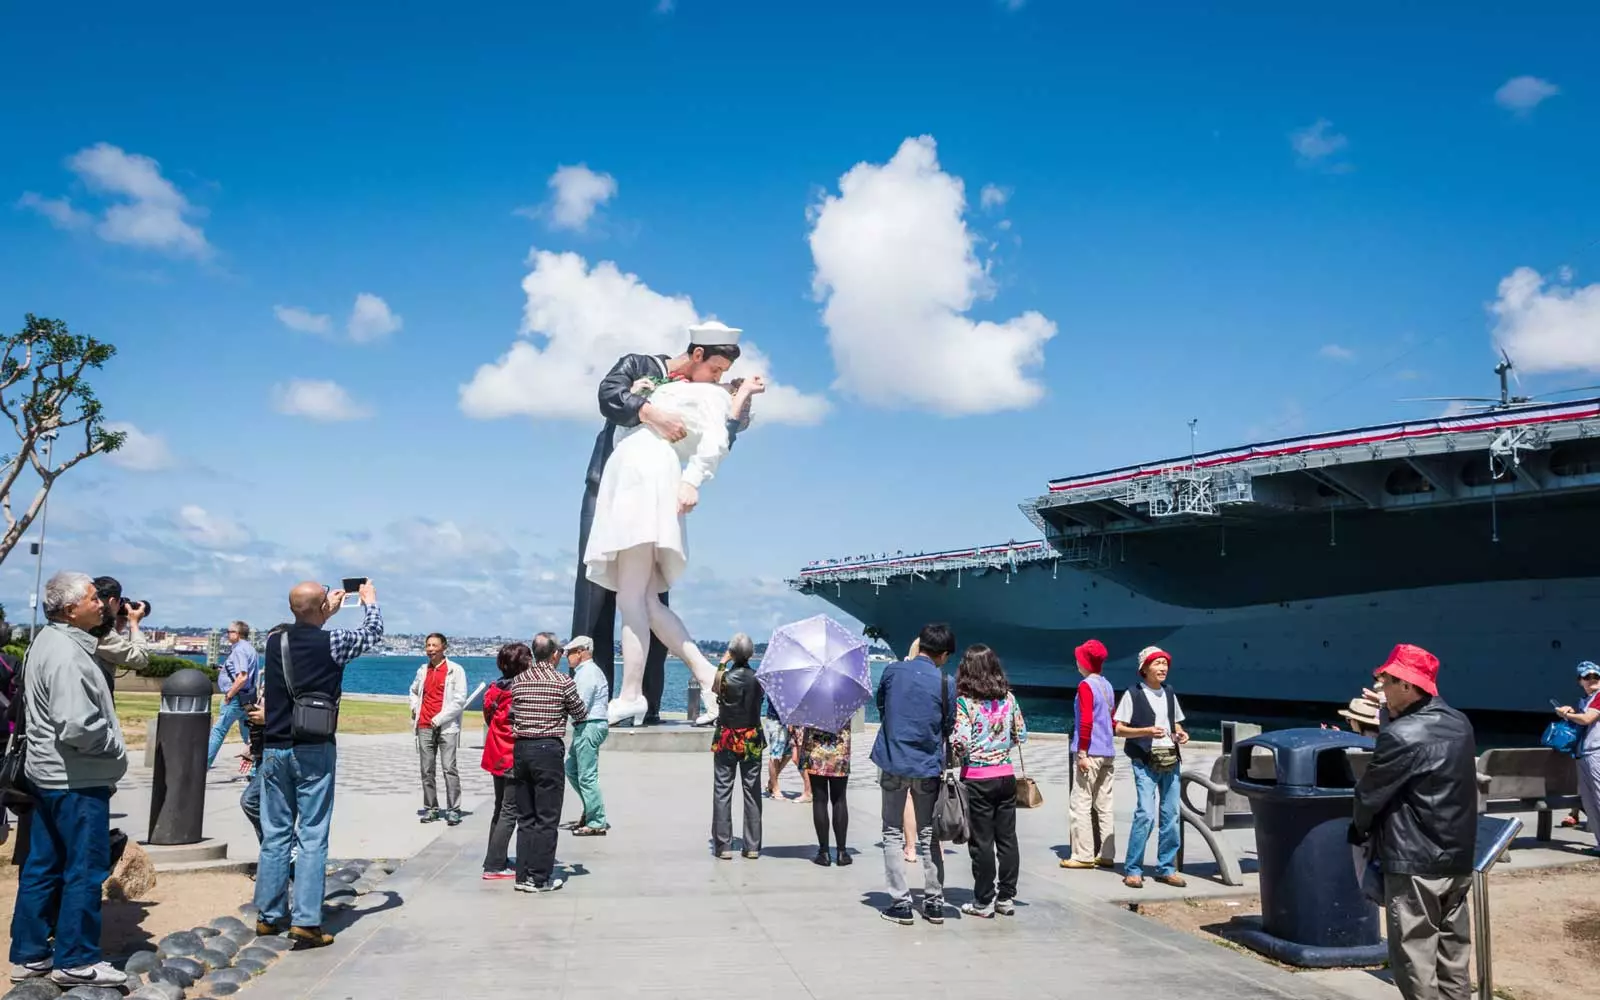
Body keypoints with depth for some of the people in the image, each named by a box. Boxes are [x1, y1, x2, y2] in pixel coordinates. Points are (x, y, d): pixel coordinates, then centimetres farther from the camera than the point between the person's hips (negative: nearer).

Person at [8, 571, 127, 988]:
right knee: (86, 869, -1)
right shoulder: (67, 653, -21)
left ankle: (30, 955, 23)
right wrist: (115, 746, -12)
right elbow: (77, 725, -28)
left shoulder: (47, 641, 12)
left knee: (42, 866, 15)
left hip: (49, 773, 10)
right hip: (77, 779, -10)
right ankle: (76, 961, 8)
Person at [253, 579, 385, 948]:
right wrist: (370, 600, 26)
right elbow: (373, 633, 8)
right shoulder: (331, 642, -10)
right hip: (313, 752, -5)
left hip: (274, 749, 5)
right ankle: (305, 922, -2)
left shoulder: (275, 642, 2)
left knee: (275, 834, 12)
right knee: (312, 837, -1)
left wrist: (327, 612, 37)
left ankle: (269, 915, 21)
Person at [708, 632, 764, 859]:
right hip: (752, 740, 2)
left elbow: (714, 689, 7)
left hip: (726, 740, -2)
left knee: (722, 792, 5)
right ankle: (753, 846, 10)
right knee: (752, 792, 8)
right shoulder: (758, 678, -8)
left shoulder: (724, 677, -12)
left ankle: (722, 845, 5)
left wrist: (723, 661, 11)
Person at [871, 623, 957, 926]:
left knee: (893, 834, 9)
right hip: (928, 766, 0)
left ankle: (900, 903, 6)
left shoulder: (892, 671, -6)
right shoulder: (944, 683, -10)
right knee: (929, 836, 14)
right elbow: (949, 729, 0)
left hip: (893, 763, 0)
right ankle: (934, 903, 17)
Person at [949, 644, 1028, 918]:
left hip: (977, 777, -4)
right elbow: (1021, 735, 8)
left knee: (982, 841, 3)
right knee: (1007, 837, 11)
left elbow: (961, 742, -18)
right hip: (1006, 775, 4)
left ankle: (984, 901, 11)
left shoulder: (964, 702, -12)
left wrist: (954, 757, 2)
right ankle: (1006, 897, 17)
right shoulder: (1008, 698, 2)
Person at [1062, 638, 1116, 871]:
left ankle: (1083, 856, -3)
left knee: (1081, 805, -3)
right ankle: (1106, 854, 14)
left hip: (1091, 754, -8)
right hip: (1108, 753, 8)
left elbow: (1086, 722, -18)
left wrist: (1082, 753, -16)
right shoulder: (1107, 685, 12)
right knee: (1104, 805, 11)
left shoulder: (1086, 686, -11)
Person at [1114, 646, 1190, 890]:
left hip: (1170, 760, 6)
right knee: (1145, 813, -13)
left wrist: (1181, 733, 3)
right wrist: (1147, 731, -19)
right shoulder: (1133, 694, -4)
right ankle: (1132, 870, -3)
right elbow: (1119, 729, -6)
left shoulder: (1169, 694, 14)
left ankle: (1167, 868, 18)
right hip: (1145, 761, -6)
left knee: (1171, 815, 6)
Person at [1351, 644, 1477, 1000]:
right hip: (1458, 859, 9)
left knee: (1414, 961, -1)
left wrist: (1359, 830, 9)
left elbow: (1369, 795, -9)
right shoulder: (1460, 724, 6)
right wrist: (1385, 726, 15)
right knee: (1453, 961, 14)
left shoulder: (1401, 736, -19)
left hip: (1414, 864, -8)